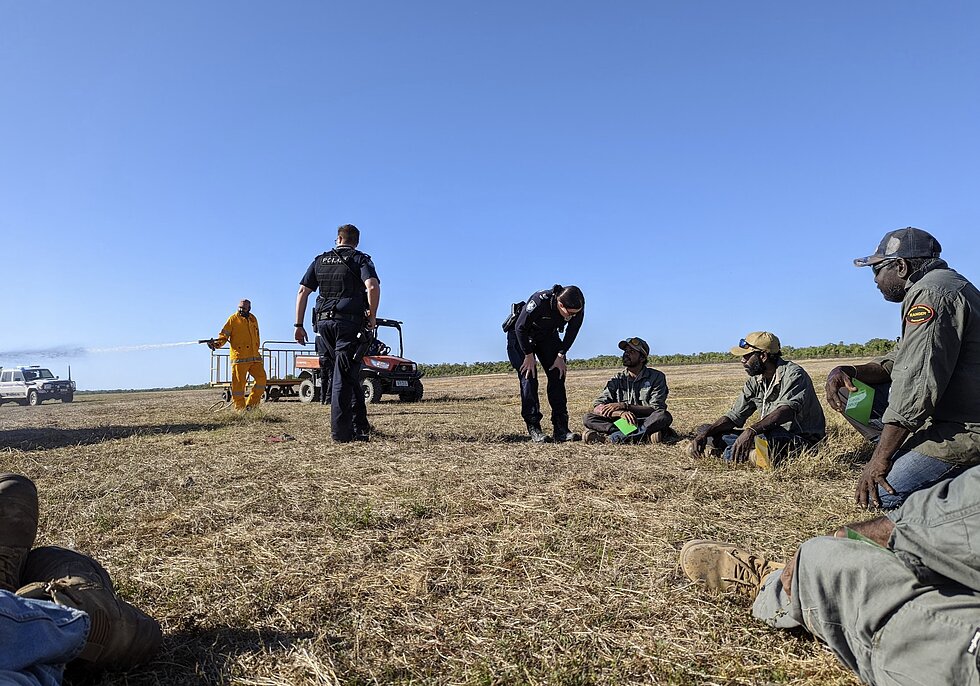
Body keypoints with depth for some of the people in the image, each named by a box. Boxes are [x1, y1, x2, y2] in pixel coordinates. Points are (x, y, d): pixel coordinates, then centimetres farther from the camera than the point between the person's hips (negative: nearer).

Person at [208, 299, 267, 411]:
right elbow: (224, 334, -4)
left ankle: (251, 404, 9)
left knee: (261, 377, -1)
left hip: (254, 357, 5)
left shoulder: (253, 319, 17)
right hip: (239, 357, -5)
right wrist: (217, 343, -22)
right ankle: (240, 408, 4)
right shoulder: (233, 319, 2)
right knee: (239, 382, -5)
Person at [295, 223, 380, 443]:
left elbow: (302, 291, 9)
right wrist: (372, 317, -5)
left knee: (338, 374, 12)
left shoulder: (320, 260, 16)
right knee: (344, 377, -2)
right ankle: (340, 432, -3)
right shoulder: (361, 260, 4)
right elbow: (373, 287, -16)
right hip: (350, 323, -3)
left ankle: (359, 427, 15)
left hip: (324, 323, 4)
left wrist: (299, 325, 10)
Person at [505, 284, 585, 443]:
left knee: (557, 376, -6)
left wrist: (561, 356, -11)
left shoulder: (578, 309, -25)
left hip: (548, 336, 4)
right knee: (529, 378, -14)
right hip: (521, 336, -4)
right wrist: (529, 356, -22)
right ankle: (534, 428, -10)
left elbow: (572, 332, -7)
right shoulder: (539, 301, -39)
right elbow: (520, 328, -27)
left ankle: (561, 429, -4)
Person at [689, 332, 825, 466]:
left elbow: (788, 410, -33)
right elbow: (734, 416, 6)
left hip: (804, 440, -8)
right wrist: (705, 434, -12)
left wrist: (752, 430, -48)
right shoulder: (755, 382, 8)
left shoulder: (793, 374, -14)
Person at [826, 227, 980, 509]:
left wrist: (880, 459, -23)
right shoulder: (941, 285, 16)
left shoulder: (931, 292, -19)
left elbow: (918, 383, -26)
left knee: (879, 494, -17)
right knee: (846, 387, 6)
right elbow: (898, 361, 16)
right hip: (947, 412, 11)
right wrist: (849, 371, -4)